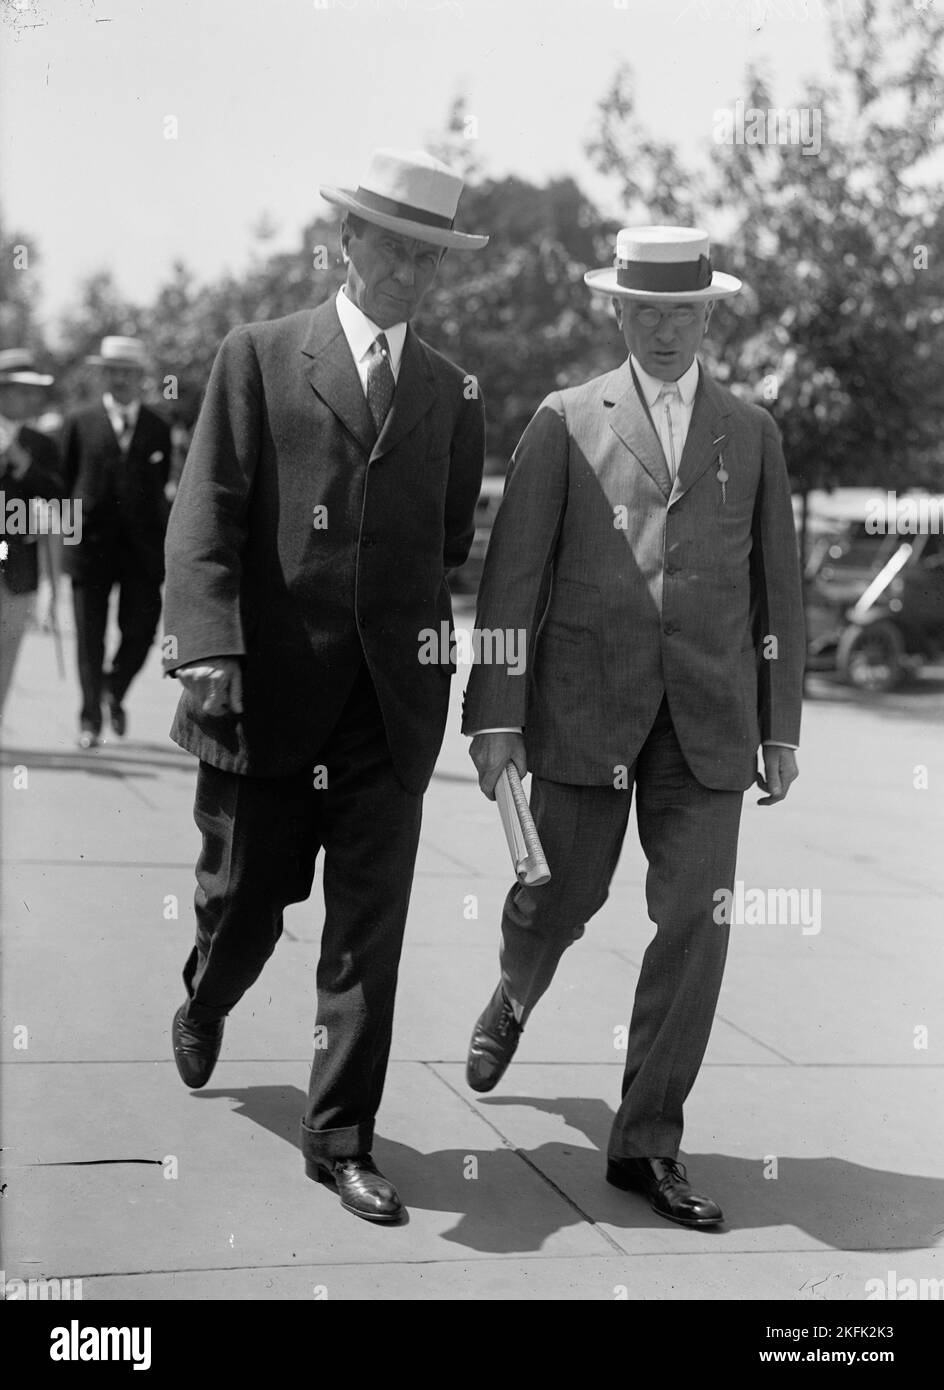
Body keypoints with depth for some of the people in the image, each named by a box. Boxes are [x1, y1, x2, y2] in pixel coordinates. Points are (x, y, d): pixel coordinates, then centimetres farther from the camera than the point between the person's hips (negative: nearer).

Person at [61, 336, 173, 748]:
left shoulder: (159, 430, 9)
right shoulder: (79, 424, 6)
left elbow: (161, 490, 12)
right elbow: (64, 483, 9)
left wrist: (162, 539, 6)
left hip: (143, 549, 1)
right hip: (91, 545, -1)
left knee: (140, 633, 0)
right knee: (89, 638, 0)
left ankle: (115, 692, 28)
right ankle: (90, 719, 10)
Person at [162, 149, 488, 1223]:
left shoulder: (452, 393, 14)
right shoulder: (259, 357, 4)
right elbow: (205, 518, -4)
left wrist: (425, 638, 8)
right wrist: (208, 652, -15)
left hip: (393, 699, 2)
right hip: (270, 685, -2)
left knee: (370, 924, 0)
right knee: (244, 901, 9)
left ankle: (341, 1139, 9)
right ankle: (204, 1005, 43)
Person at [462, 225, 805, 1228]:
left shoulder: (751, 433, 11)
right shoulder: (565, 423, 4)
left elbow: (776, 588, 13)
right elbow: (512, 574, 0)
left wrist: (781, 727, 9)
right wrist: (495, 713, -7)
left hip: (707, 720, 2)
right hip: (586, 705, -2)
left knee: (696, 921, -4)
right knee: (562, 896, 6)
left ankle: (646, 1144, 6)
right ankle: (513, 998, 44)